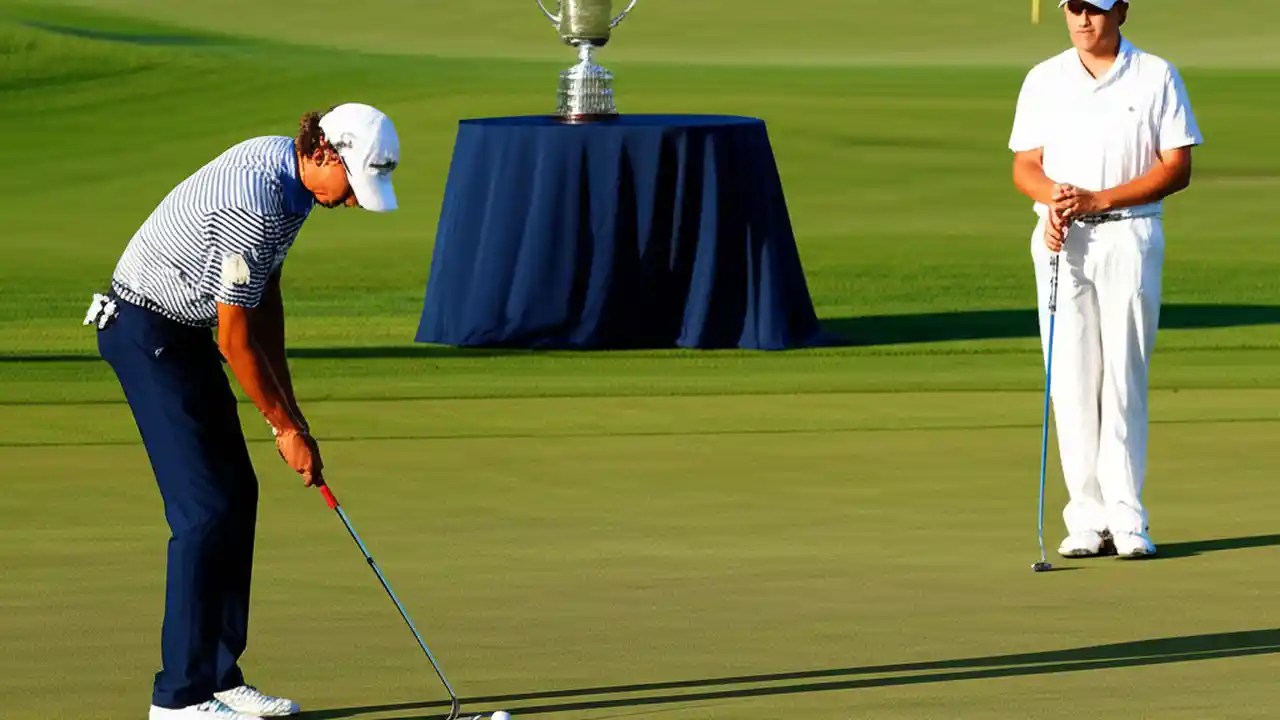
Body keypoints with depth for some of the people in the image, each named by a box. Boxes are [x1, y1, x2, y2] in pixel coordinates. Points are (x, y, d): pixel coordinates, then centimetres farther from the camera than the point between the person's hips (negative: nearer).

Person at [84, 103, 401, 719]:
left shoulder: (289, 168, 3)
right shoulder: (255, 200, -27)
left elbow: (265, 298, 13)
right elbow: (234, 338, -21)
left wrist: (288, 408, 10)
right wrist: (286, 428, -11)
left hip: (182, 332, 10)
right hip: (147, 331, -10)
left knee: (237, 496, 9)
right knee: (205, 507, -12)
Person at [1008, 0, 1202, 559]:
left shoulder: (1156, 77, 1)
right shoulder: (1044, 80, 11)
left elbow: (1177, 168, -2)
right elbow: (1025, 165, 12)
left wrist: (1099, 199, -12)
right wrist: (1054, 196, -11)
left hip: (1129, 235, -3)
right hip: (1060, 239, 3)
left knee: (1124, 377, -6)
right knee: (1070, 379, -1)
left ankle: (1127, 518, -5)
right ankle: (1086, 518, 2)